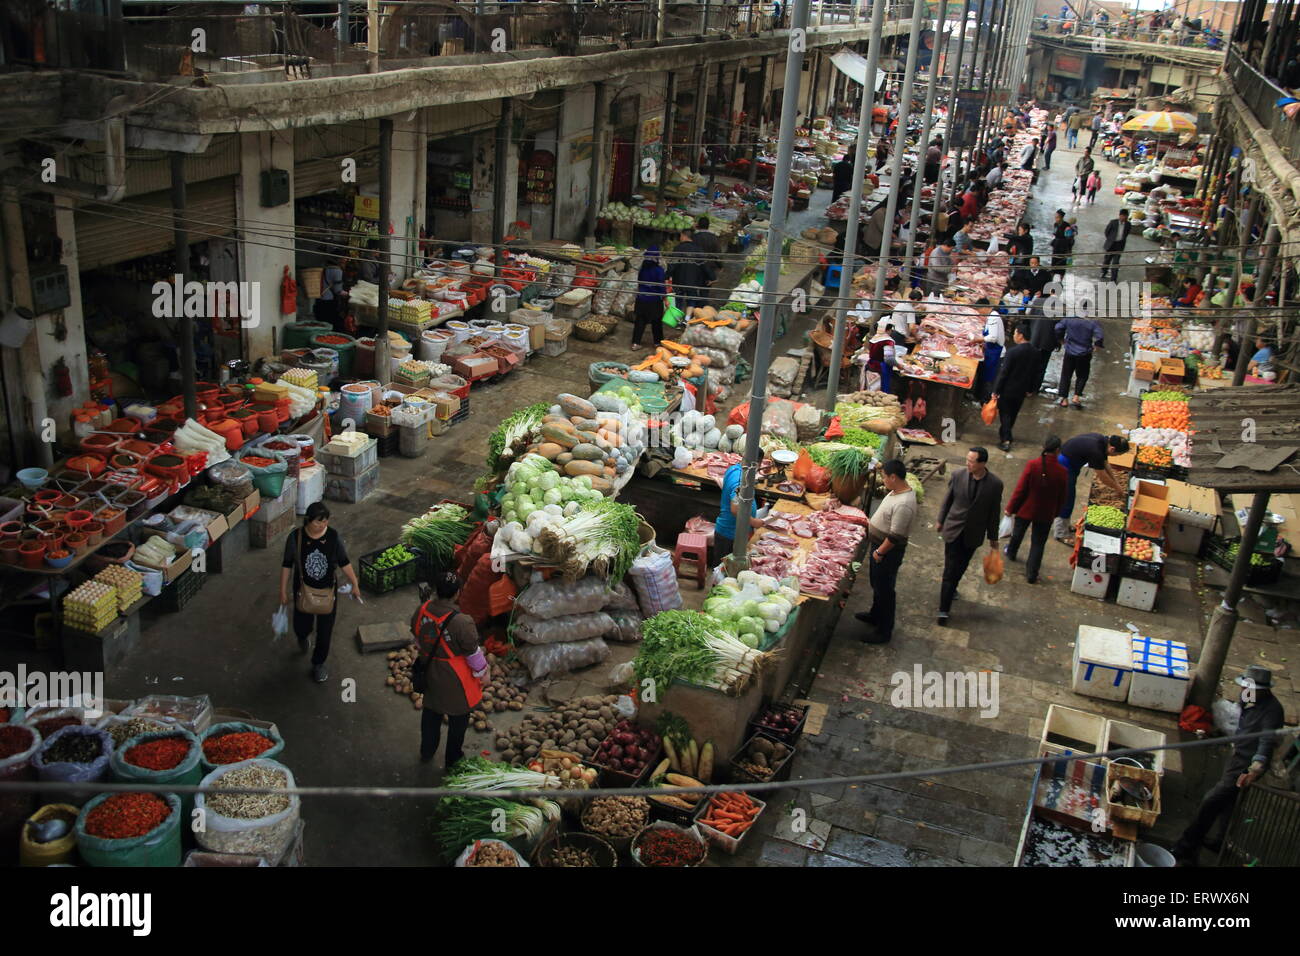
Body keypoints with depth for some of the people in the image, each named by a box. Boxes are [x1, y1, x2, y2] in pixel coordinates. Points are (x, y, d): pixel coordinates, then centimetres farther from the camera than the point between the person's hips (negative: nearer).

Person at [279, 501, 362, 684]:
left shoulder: (334, 537, -15)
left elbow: (344, 563, -3)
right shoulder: (295, 538, -16)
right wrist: (283, 591, -2)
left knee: (325, 631, 9)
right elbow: (287, 565, -5)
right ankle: (303, 637, 54)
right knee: (301, 627, 14)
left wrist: (354, 584, -7)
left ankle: (318, 664, 35)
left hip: (328, 592, 0)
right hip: (304, 592, 0)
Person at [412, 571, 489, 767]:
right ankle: (452, 760, 37)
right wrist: (483, 673, -1)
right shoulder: (461, 623, -34)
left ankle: (426, 752, 48)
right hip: (454, 680, -5)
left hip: (429, 673, 5)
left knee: (431, 712, 28)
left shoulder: (421, 611, -17)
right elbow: (473, 653, -20)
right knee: (458, 718, 19)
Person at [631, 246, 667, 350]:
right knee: (656, 322, 11)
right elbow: (661, 285, -12)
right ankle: (658, 342, 20)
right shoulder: (659, 270, -14)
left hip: (641, 298, 4)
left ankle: (635, 342, 6)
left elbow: (639, 282, 10)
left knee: (639, 321, 8)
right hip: (654, 299, -4)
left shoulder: (643, 268, 0)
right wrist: (664, 295, 0)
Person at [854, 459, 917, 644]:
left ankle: (884, 631, 17)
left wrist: (879, 552, -19)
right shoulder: (897, 491, 0)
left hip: (888, 552, -10)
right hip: (880, 545, 10)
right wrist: (871, 523, 15)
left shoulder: (903, 504, -32)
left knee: (884, 589, 4)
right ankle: (876, 615, 48)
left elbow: (895, 537, -28)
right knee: (877, 585, 27)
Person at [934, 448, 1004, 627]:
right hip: (954, 529, -1)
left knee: (961, 567, 19)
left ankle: (952, 588, 48)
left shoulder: (995, 484, -14)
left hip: (973, 534, 1)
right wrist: (940, 520, 10)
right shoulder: (958, 475, -13)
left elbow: (994, 512, -3)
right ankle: (944, 610, 1)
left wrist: (993, 537, 5)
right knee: (950, 570, -3)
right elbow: (948, 499, 2)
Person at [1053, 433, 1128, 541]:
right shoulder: (1095, 451, -31)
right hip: (1064, 466, -10)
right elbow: (1104, 477, -19)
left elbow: (1106, 464, 10)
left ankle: (1064, 525, 34)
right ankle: (1061, 534, 8)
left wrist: (1116, 482, 9)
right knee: (1066, 500, -2)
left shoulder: (1104, 441, -6)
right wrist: (1117, 488, -4)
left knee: (1067, 497, 20)